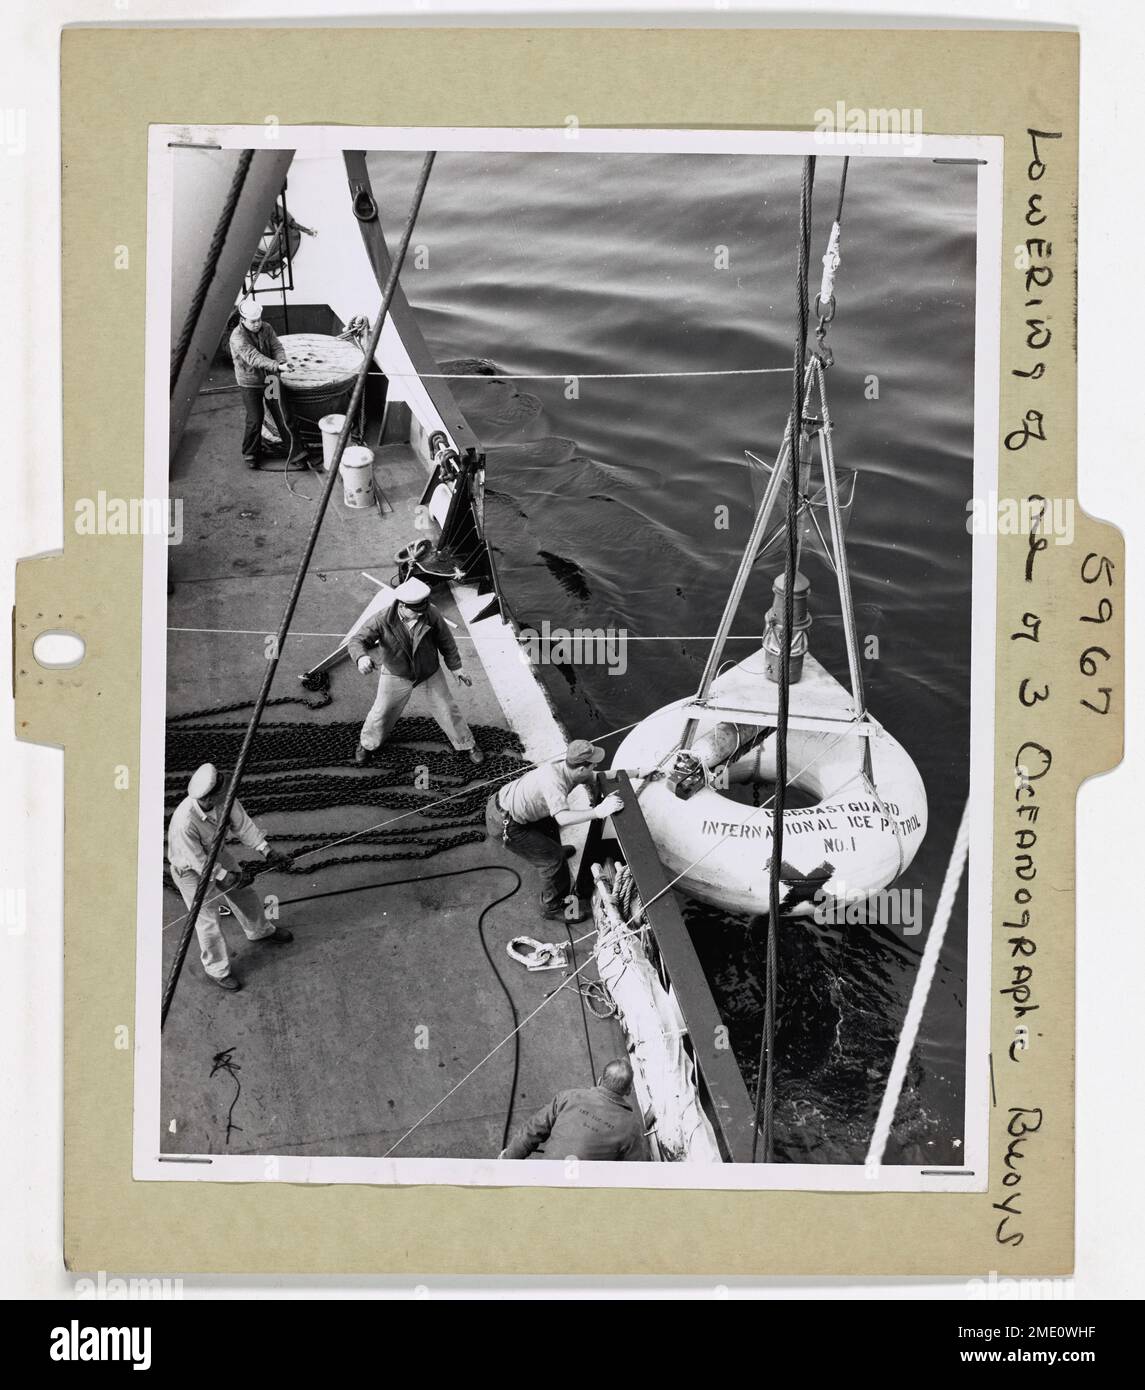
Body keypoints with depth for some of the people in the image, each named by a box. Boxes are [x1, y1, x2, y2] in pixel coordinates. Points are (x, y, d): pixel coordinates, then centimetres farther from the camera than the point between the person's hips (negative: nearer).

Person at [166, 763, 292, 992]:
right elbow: (197, 861, -29)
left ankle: (260, 930, 54)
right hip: (191, 870, -7)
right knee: (208, 920, 6)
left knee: (244, 892, 24)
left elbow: (243, 825, -11)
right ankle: (217, 970, 30)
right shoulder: (185, 821, -42)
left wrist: (267, 851, -15)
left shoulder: (224, 800, -24)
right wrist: (224, 876, -23)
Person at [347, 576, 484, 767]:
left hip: (430, 672, 1)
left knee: (446, 709, 13)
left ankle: (467, 744, 36)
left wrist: (456, 667, 1)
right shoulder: (382, 620, -31)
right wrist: (362, 657, -53)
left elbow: (445, 640, -10)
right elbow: (357, 640, -29)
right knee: (382, 712, 15)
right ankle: (367, 744, 44)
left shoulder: (431, 614, -26)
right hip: (396, 675, -1)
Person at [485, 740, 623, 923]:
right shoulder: (554, 782, -33)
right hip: (504, 824, -9)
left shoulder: (565, 766, -6)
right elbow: (563, 818, -47)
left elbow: (595, 778, 13)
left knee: (549, 825, 33)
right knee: (553, 858, -1)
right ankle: (553, 908, 19)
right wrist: (598, 812, -48)